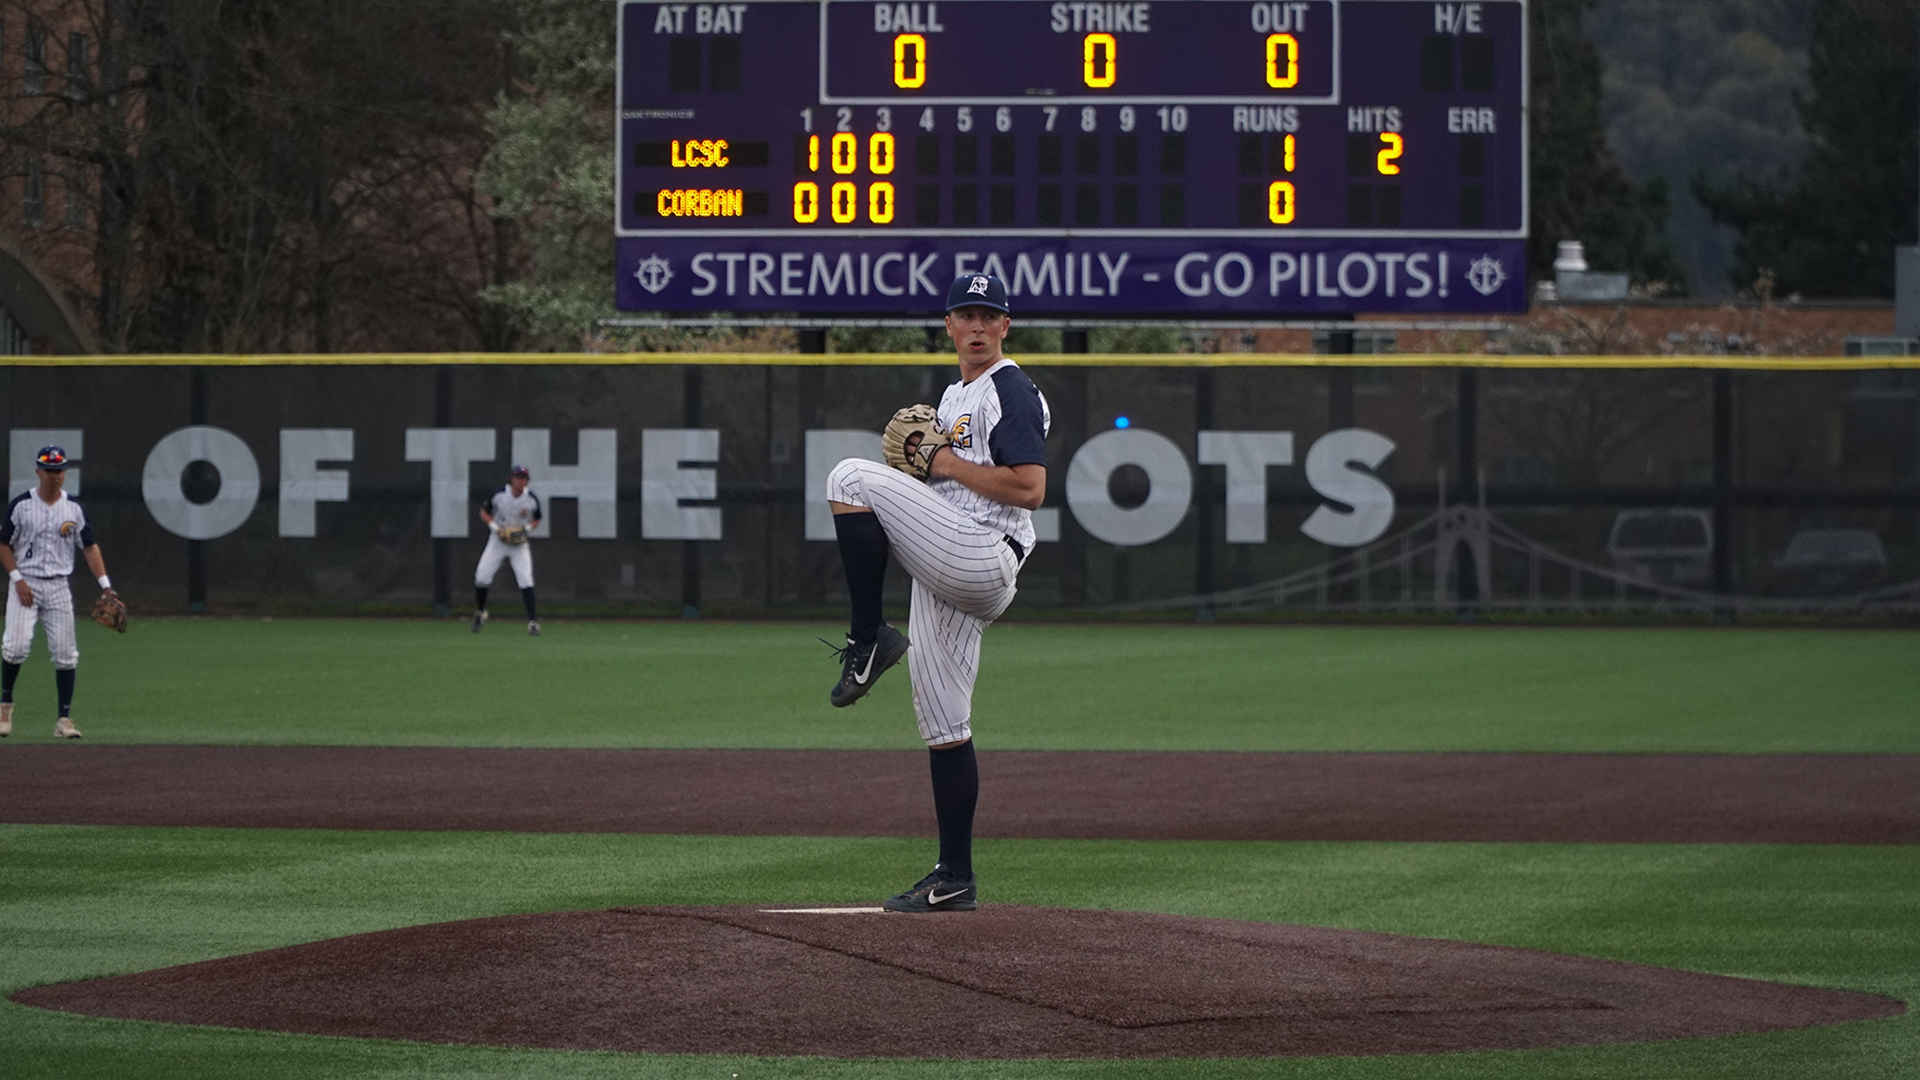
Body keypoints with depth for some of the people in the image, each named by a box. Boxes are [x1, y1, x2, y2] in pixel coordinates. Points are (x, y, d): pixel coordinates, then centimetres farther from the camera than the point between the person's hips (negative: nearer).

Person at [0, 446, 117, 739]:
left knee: (65, 653, -2)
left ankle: (64, 719, 2)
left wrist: (105, 586, -2)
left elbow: (89, 547, 7)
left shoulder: (74, 508, 5)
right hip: (25, 583, -3)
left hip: (58, 586, 3)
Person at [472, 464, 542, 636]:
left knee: (525, 580, -15)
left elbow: (536, 521, 7)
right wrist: (495, 527, -15)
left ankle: (533, 622, -13)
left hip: (519, 544, 0)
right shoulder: (499, 495, -12)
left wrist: (527, 528, -15)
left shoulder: (532, 500, -9)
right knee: (481, 577, -8)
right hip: (497, 541, 0)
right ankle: (480, 613, 19)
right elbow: (484, 512, 2)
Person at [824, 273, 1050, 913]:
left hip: (983, 559, -10)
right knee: (942, 725, 9)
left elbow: (1029, 489, -16)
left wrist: (949, 464, -9)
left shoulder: (1011, 392, -5)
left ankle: (869, 640, -15)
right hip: (945, 580, 10)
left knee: (853, 477, -20)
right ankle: (954, 881, 11)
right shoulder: (952, 397, 24)